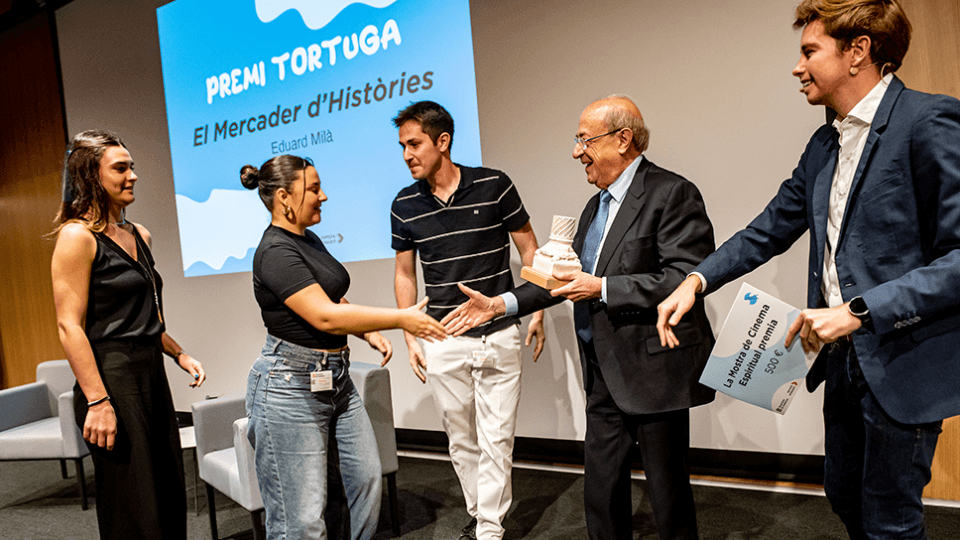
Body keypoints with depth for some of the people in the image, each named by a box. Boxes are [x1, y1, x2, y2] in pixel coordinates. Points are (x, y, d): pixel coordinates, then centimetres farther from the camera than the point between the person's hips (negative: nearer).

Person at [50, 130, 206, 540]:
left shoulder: (139, 235, 14)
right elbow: (69, 326, -16)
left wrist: (180, 354, 14)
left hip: (151, 374, 8)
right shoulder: (77, 236, -10)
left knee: (169, 496, 13)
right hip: (112, 378, -8)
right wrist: (97, 401, -21)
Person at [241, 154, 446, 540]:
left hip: (335, 377, 9)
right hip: (292, 385, -9)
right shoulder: (275, 252, -17)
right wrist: (400, 319, -23)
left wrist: (369, 332, 8)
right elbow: (324, 316, -26)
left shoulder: (309, 240, 12)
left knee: (368, 479, 10)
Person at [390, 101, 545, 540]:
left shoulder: (494, 185, -8)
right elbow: (405, 274, 9)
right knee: (461, 441, 13)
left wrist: (537, 310, -4)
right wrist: (409, 338, 5)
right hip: (443, 343, 3)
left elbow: (528, 249, 2)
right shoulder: (404, 205, 0)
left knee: (496, 440, 2)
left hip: (500, 336, -2)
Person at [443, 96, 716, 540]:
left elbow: (688, 278, -22)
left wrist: (603, 288, -21)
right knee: (600, 491, 15)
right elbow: (568, 275, 19)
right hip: (604, 374, 8)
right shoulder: (596, 206, 15)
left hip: (654, 372, -8)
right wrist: (500, 304, 12)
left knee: (669, 494, 7)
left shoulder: (672, 194, -13)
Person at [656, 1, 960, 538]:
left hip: (905, 364, -8)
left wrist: (859, 310, -26)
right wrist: (697, 281, -2)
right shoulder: (825, 143, 10)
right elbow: (772, 229, 11)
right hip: (845, 357, 8)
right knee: (845, 496, 22)